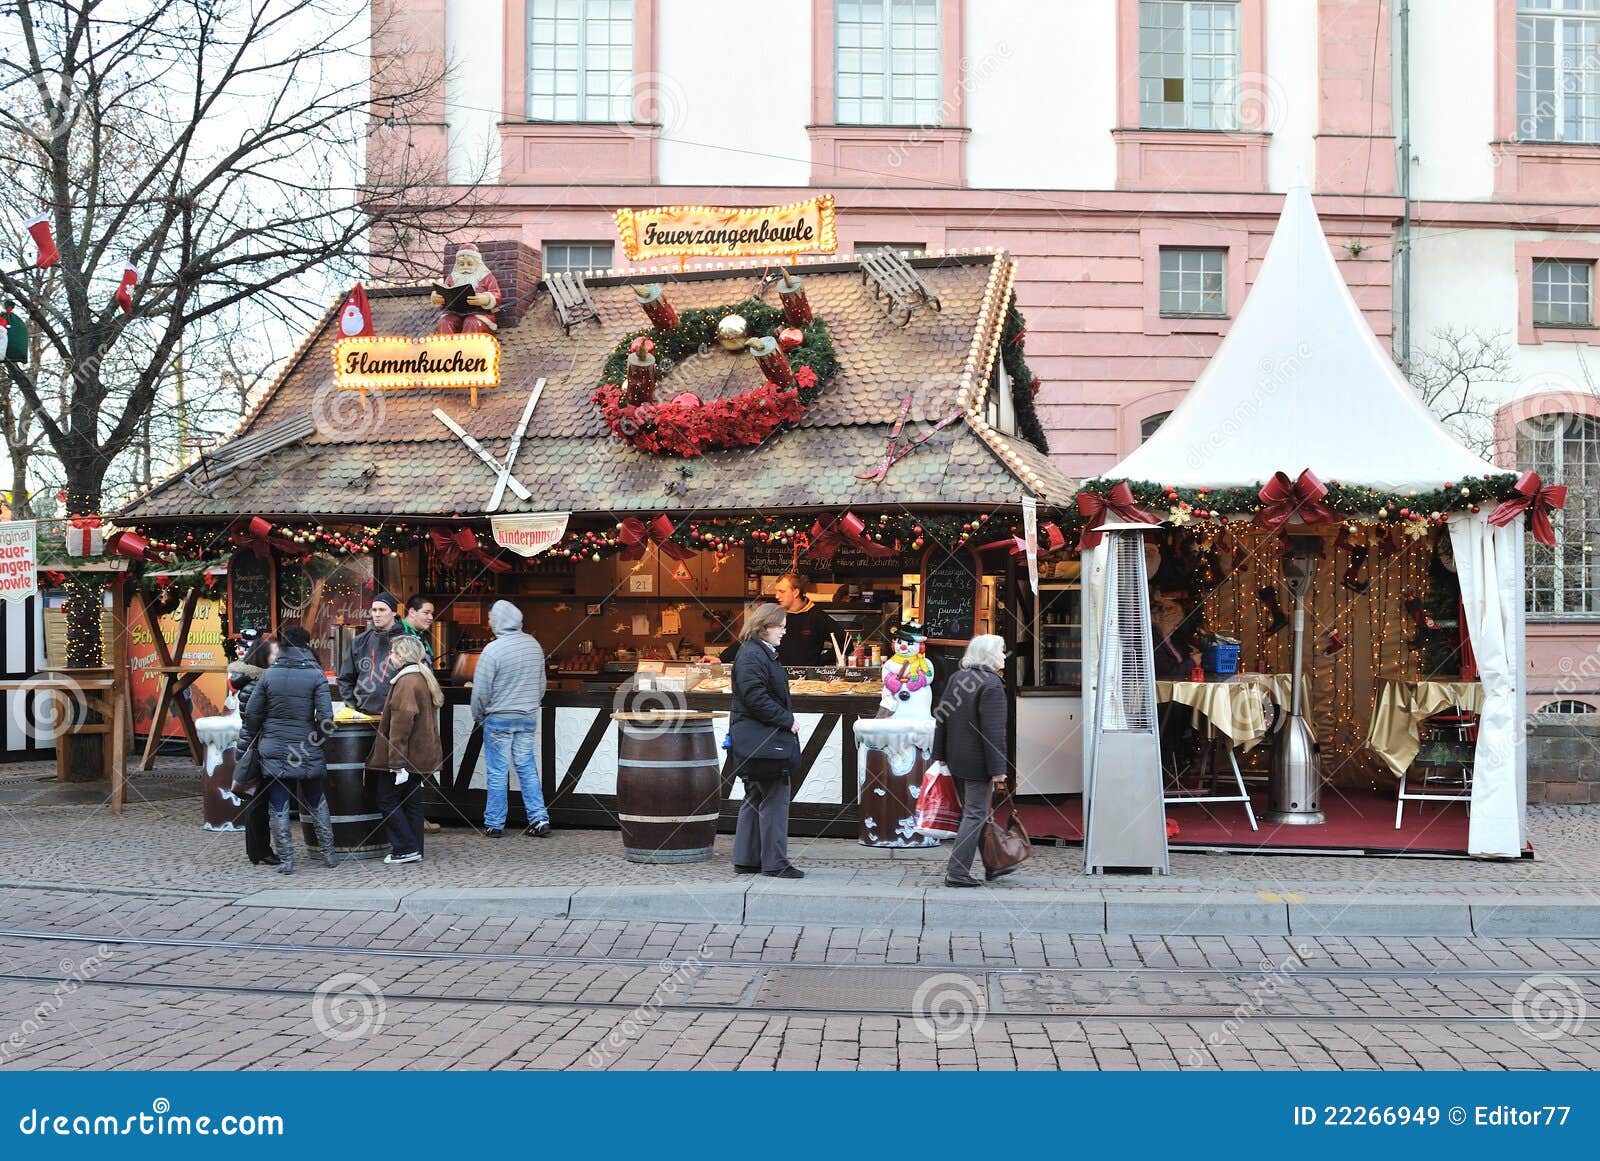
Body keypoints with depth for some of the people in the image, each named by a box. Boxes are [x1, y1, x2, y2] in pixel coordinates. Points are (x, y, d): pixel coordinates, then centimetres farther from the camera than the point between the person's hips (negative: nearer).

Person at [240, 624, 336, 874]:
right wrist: (318, 738, 6)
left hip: (273, 750, 0)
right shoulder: (316, 675, -7)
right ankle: (328, 853, 20)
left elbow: (252, 713, 1)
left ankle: (286, 860, 5)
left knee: (278, 807, 6)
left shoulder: (269, 674, -2)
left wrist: (250, 741, 15)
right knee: (317, 802, 16)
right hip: (307, 750, 0)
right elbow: (325, 716, -12)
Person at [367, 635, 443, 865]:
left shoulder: (407, 682, -18)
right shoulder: (424, 679, 14)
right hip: (421, 756, 10)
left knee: (388, 800, 0)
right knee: (412, 801, 13)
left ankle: (406, 848, -2)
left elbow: (401, 725, -23)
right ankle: (415, 850, 16)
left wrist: (397, 762, -24)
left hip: (405, 756, -9)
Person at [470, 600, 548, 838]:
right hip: (528, 718, 5)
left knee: (497, 773, 3)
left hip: (499, 718, -5)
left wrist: (478, 717, 5)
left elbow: (481, 691, -11)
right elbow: (541, 684, 12)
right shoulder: (533, 645, 2)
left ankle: (494, 824, 10)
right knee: (528, 769, 11)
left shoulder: (493, 650, -16)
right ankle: (539, 818, 6)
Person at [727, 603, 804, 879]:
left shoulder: (764, 654, 19)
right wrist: (787, 720, -18)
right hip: (761, 740, -11)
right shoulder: (751, 655, -14)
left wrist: (787, 720, 13)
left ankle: (746, 859, 19)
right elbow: (755, 696, -23)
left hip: (762, 740, 11)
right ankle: (775, 862, -4)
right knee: (774, 797, -8)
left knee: (756, 799, 14)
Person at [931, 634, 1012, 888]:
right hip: (977, 762, -8)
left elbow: (942, 719, 11)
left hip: (956, 759, 8)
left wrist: (940, 754, 16)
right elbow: (994, 731, -20)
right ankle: (957, 872, -2)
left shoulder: (956, 678, 8)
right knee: (976, 815, -1)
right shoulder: (991, 684, -17)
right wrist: (998, 769, -17)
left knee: (977, 812, 18)